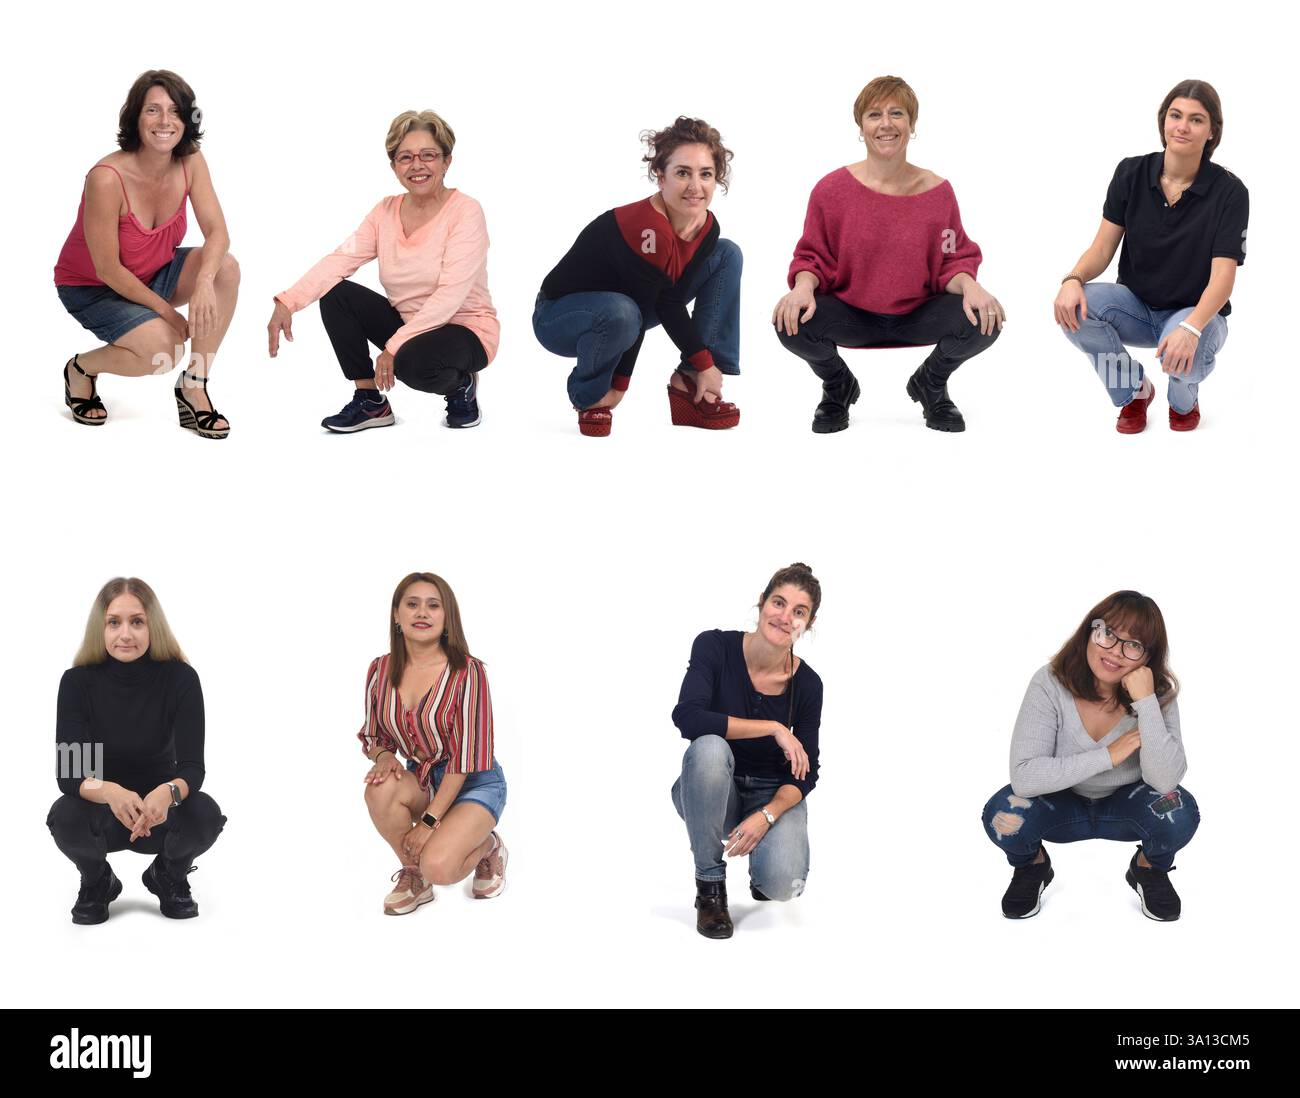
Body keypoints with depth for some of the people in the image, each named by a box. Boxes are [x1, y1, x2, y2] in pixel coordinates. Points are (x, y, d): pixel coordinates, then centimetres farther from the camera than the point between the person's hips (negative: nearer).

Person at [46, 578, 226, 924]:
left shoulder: (181, 678, -18)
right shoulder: (78, 682, -18)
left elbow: (192, 765, -22)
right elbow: (68, 773, -24)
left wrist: (168, 793, -47)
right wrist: (110, 793, -47)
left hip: (159, 811, 0)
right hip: (101, 813, 0)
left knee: (205, 813, -31)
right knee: (65, 816, -33)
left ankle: (169, 877, 4)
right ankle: (97, 882, 2)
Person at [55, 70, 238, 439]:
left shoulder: (191, 163, -14)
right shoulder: (107, 178, -31)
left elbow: (217, 233, -19)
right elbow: (107, 270, -25)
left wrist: (204, 282, -39)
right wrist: (166, 311, -19)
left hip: (154, 273, 6)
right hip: (91, 288, -6)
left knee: (225, 269, -21)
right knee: (162, 348, -29)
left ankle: (193, 389, -8)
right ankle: (80, 369, 4)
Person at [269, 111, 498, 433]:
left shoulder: (466, 211, -15)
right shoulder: (386, 212, 1)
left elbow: (450, 293, -24)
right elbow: (340, 260, -11)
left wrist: (395, 346, -30)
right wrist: (288, 302, -27)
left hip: (464, 331, -6)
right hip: (406, 323, 6)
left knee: (414, 361, -37)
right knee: (335, 294, -12)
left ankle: (461, 385, 0)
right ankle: (370, 401, -1)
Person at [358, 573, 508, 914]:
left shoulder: (467, 672, -20)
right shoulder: (381, 670, -5)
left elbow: (466, 755, -20)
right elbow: (372, 735, 8)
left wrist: (430, 820, -21)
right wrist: (383, 755, -17)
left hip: (474, 784, -5)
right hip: (422, 781, 5)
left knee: (438, 867, -29)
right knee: (381, 788, -31)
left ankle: (488, 846, 8)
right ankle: (412, 877, -5)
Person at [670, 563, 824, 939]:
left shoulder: (807, 683, -13)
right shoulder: (715, 647, -19)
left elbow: (806, 773, -8)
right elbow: (687, 717, -33)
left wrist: (767, 815, -27)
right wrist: (774, 728, -31)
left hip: (775, 794, 1)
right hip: (711, 792, 0)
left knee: (782, 884, -30)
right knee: (709, 747, -36)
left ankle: (768, 858, 11)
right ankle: (710, 884, -18)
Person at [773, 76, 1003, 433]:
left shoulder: (937, 190, -4)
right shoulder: (831, 189, -6)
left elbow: (954, 261, 1)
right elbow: (813, 257, -1)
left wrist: (969, 285, -23)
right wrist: (803, 286, -25)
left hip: (918, 313, 1)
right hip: (850, 312, -1)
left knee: (984, 321, -28)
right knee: (793, 324, -32)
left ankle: (930, 384, 9)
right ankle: (837, 386, 7)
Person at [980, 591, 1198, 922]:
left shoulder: (1159, 693, -20)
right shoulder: (1051, 684, -25)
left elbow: (1165, 781, -33)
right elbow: (1023, 776, -33)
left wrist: (1146, 702, -39)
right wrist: (1109, 755, -33)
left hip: (1126, 806, 1)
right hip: (1061, 805, -1)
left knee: (1179, 813, -31)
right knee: (1002, 816, -32)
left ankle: (1149, 868, 5)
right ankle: (1032, 867, 5)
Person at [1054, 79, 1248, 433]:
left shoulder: (1229, 191, -16)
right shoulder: (1131, 173, -7)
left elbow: (1222, 277, -23)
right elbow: (1102, 249, -8)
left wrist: (1189, 328, -43)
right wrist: (1073, 279, -32)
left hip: (1196, 314, -3)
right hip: (1136, 306, 3)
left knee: (1183, 349, -39)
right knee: (1075, 307, -29)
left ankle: (1184, 400, 2)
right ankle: (1135, 391, 0)